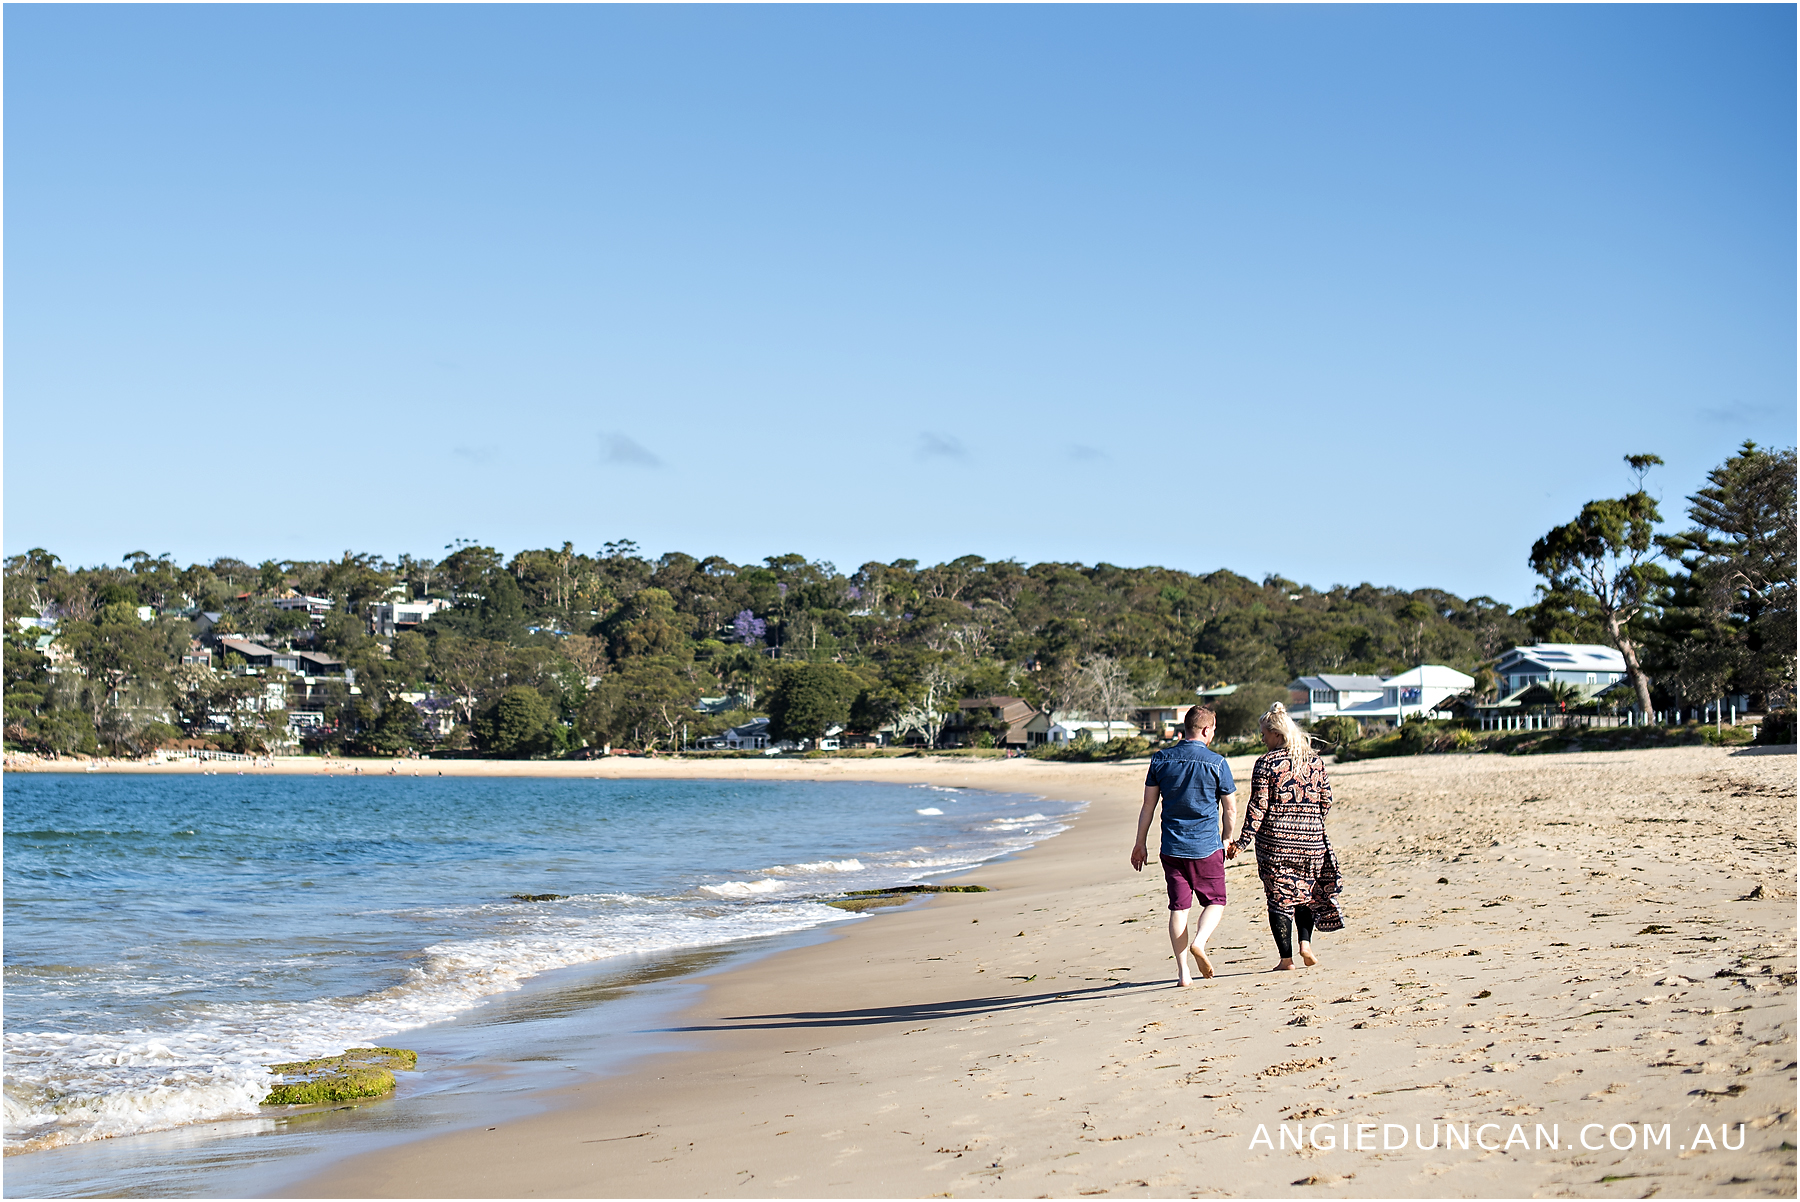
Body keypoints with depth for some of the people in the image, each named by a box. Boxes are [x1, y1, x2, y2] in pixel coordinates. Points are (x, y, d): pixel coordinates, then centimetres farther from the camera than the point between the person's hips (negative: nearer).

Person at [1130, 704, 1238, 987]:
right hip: (1207, 847, -3)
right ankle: (1198, 942, -15)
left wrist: (1140, 844, 12)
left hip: (1172, 847, 3)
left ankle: (1182, 972, 3)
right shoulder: (1216, 763, -7)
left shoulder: (1161, 759, 2)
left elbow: (1148, 805, 5)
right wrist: (1227, 840, 16)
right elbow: (1230, 809, -1)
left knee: (1179, 907, 7)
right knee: (1215, 901, 12)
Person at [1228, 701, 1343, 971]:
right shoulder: (1314, 761, 5)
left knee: (1279, 897, 4)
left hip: (1275, 840, -4)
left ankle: (1286, 958, 3)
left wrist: (1243, 841, -8)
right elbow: (1326, 801, 8)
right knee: (1307, 892, 20)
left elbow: (1258, 806, -11)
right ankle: (1306, 942, 2)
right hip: (1311, 838, 4)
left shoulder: (1266, 763, -7)